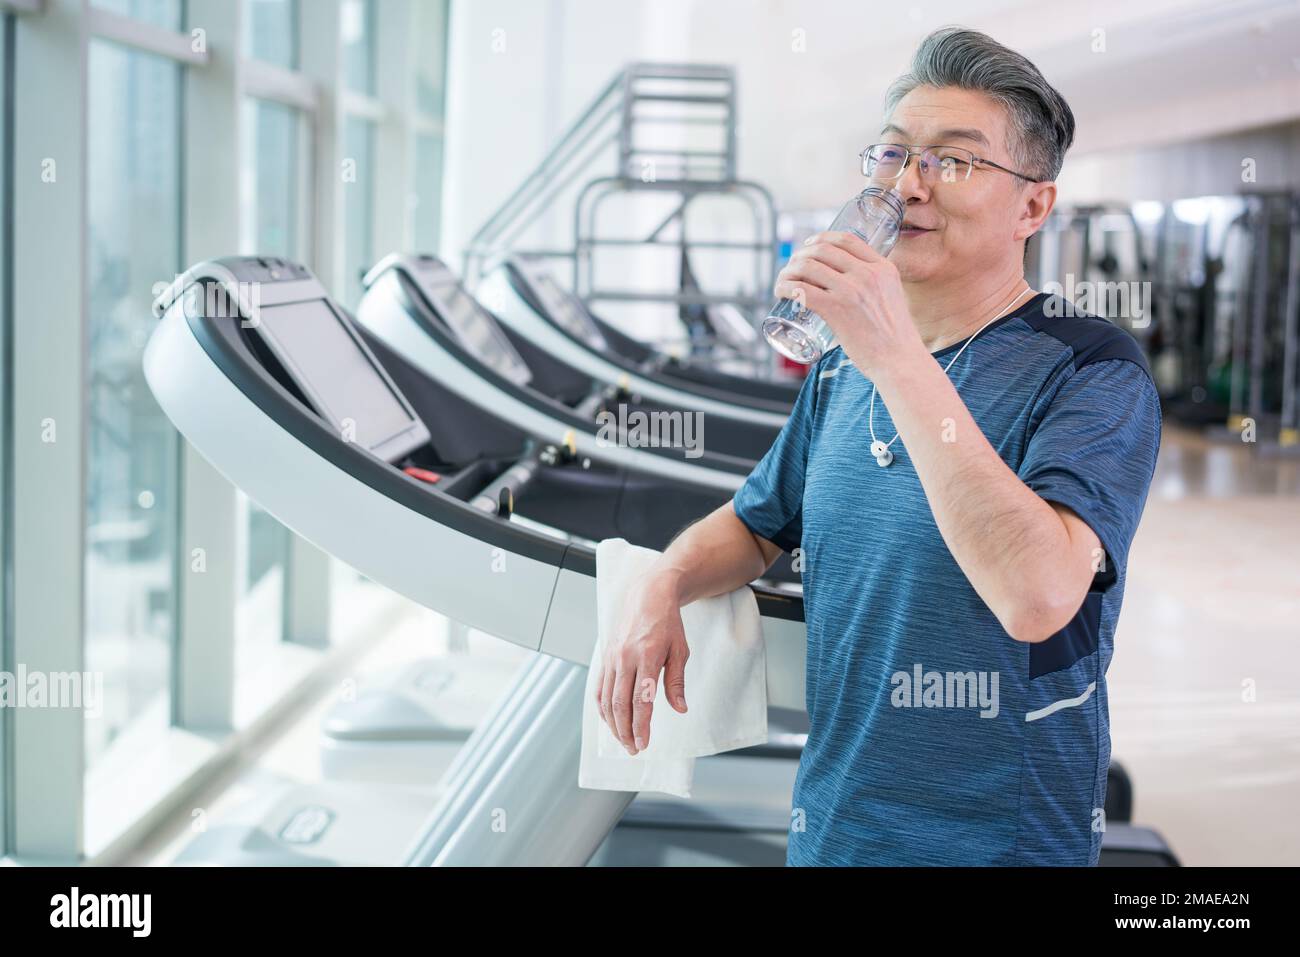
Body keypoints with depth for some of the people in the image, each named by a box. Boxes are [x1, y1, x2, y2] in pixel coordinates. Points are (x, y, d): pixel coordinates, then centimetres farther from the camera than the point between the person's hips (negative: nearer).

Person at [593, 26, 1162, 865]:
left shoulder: (1092, 370, -17)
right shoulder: (843, 365, 4)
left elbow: (1037, 597, -32)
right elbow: (756, 524, 17)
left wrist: (900, 358, -33)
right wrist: (664, 590, -4)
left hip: (1004, 841, -6)